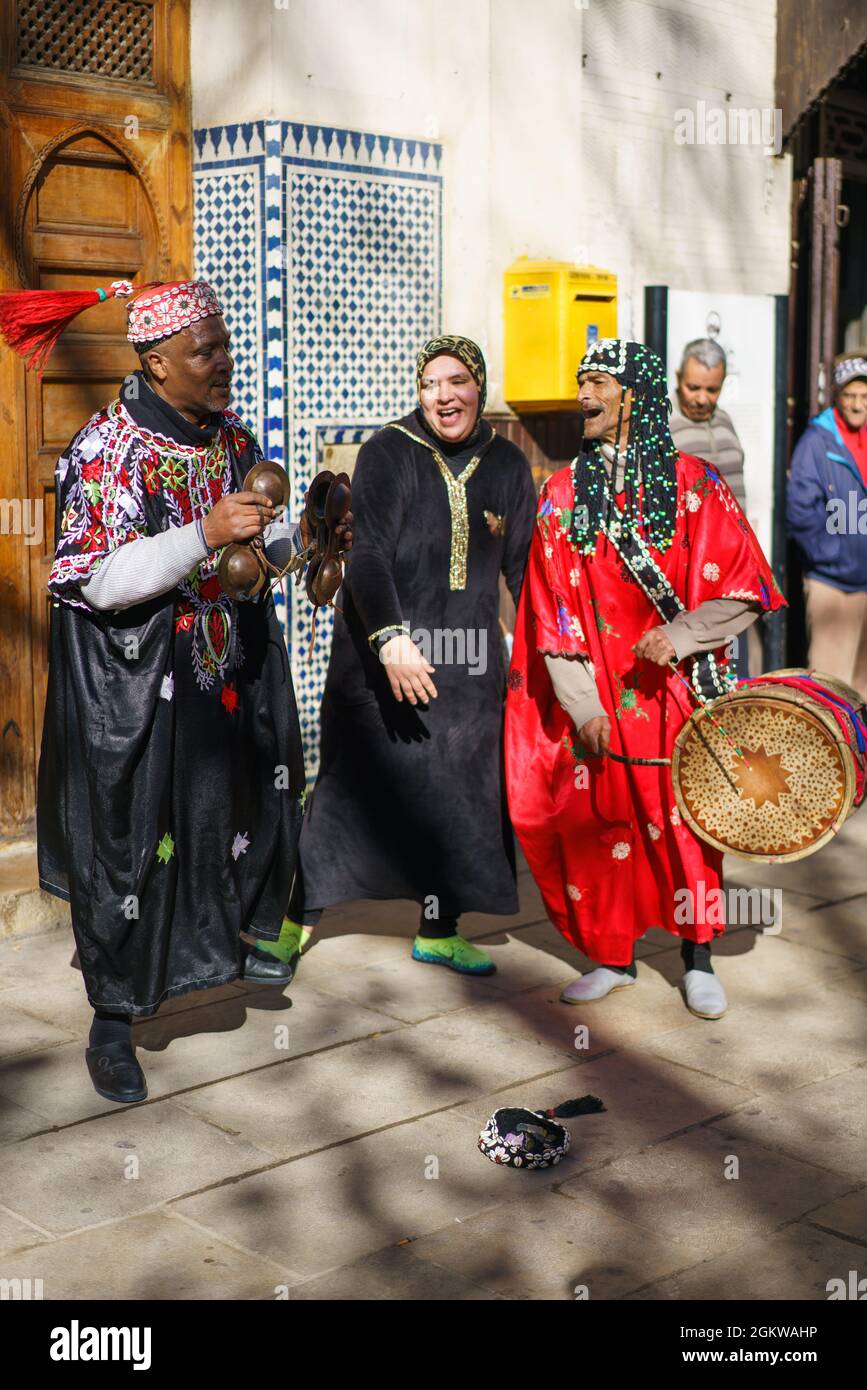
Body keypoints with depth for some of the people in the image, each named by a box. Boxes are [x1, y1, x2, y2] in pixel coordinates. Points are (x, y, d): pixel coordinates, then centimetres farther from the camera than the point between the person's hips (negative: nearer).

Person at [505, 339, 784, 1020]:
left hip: (679, 685, -2)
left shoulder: (695, 483, -2)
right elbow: (552, 608, 1)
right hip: (596, 695, 2)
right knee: (598, 820, 5)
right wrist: (581, 704, -7)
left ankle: (698, 959, 17)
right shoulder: (563, 492, 5)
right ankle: (614, 956, 20)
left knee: (686, 817, 2)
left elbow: (747, 589, -3)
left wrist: (681, 635, -18)